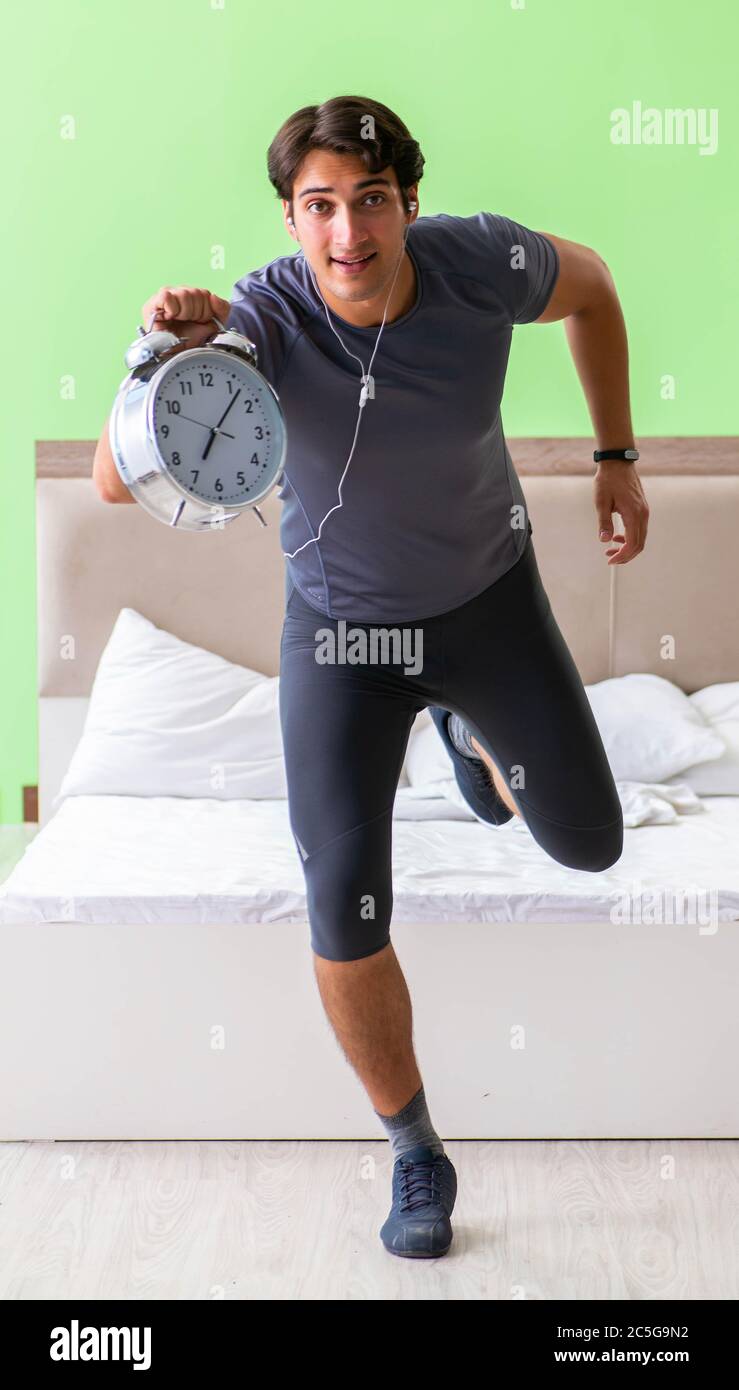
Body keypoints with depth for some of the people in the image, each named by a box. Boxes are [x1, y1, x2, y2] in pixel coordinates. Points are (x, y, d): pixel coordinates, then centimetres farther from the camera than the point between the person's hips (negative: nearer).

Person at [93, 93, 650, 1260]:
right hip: (340, 625, -2)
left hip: (489, 596, 2)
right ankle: (415, 1157, 16)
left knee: (588, 847, 14)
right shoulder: (260, 322, -29)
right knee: (345, 912, -9)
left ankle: (468, 724, 47)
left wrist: (617, 458, 2)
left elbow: (590, 283, 0)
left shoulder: (482, 263, -24)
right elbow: (119, 483, -40)